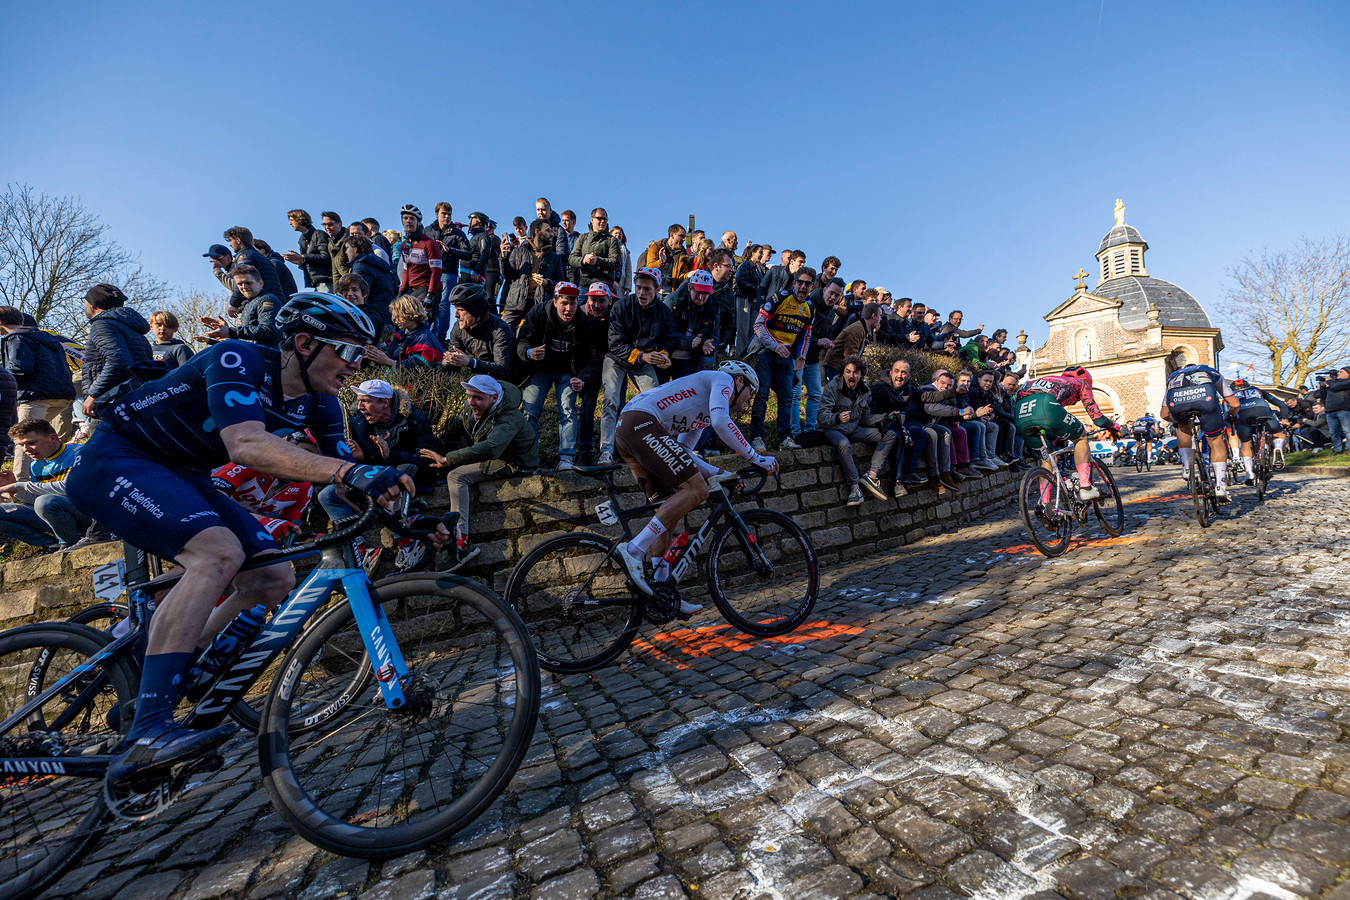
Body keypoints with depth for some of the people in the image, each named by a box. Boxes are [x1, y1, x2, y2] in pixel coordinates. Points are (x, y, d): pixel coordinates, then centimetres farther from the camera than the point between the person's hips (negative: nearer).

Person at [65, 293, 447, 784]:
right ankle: (146, 734, -29)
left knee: (276, 581, -5)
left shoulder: (318, 403, -6)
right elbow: (246, 444, -45)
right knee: (219, 553, -33)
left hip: (181, 477, 8)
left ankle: (176, 683, 11)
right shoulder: (237, 360, -26)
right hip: (115, 460, -7)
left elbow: (347, 486, -5)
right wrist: (352, 472, -57)